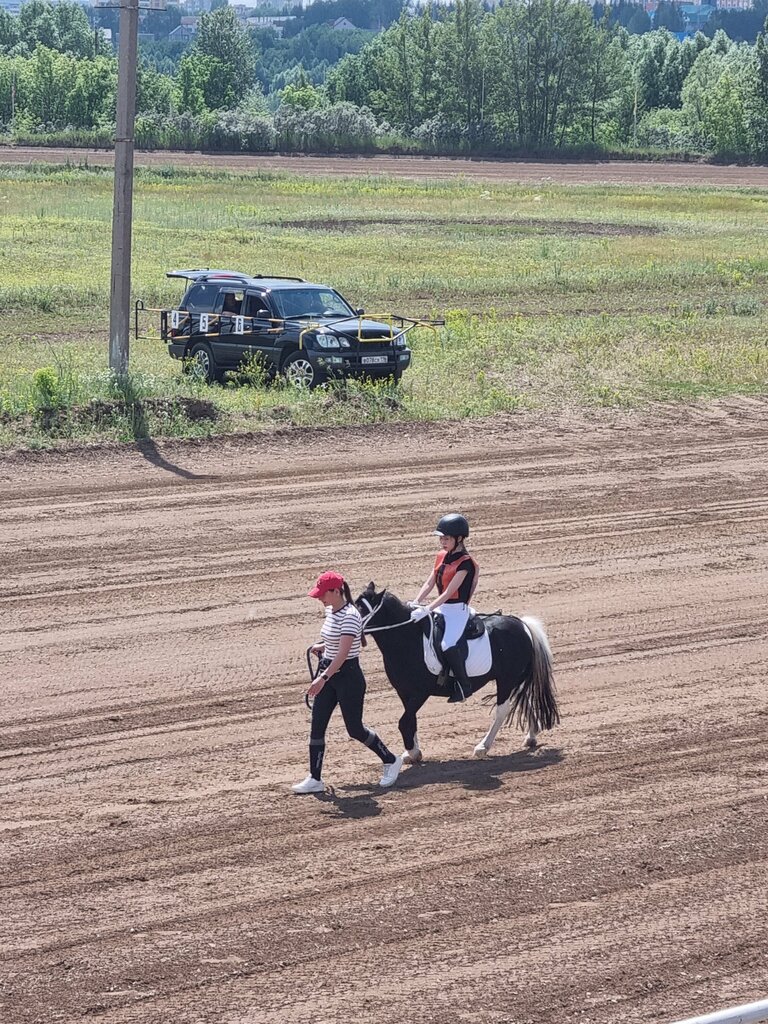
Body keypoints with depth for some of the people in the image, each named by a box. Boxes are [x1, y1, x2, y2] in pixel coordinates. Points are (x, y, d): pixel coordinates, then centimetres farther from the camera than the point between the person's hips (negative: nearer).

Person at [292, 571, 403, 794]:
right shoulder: (330, 612, 6)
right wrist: (322, 647, 8)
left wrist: (323, 678, -38)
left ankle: (391, 761, 23)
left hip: (348, 676, -9)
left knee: (355, 729, 3)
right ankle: (315, 779, 8)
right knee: (317, 727, 3)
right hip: (328, 675, 9)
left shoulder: (349, 615, -21)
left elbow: (343, 652, -30)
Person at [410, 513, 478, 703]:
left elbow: (448, 592, -22)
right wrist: (416, 603, -4)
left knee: (448, 645, -28)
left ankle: (463, 686, -15)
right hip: (442, 607, 9)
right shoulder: (442, 556, 9)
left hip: (457, 610, -9)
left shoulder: (465, 563, -16)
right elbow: (430, 584, 10)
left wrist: (426, 610, -26)